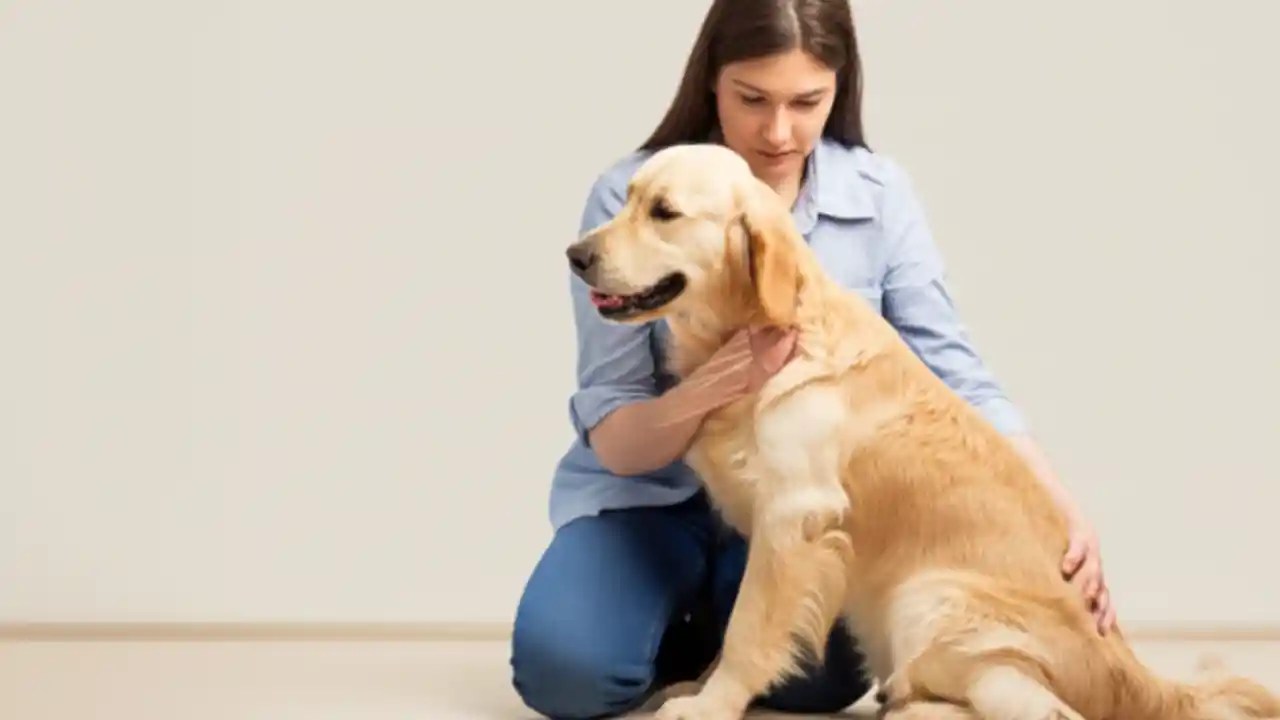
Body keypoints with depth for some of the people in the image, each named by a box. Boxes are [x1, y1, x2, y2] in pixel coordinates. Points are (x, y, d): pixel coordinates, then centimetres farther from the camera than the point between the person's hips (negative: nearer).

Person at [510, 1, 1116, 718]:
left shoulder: (878, 194, -8)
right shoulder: (632, 194, -15)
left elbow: (956, 375, -8)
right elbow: (610, 437, -15)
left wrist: (1064, 510, -23)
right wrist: (706, 393, -37)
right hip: (651, 496, -1)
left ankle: (722, 632, 9)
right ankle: (684, 624, 8)